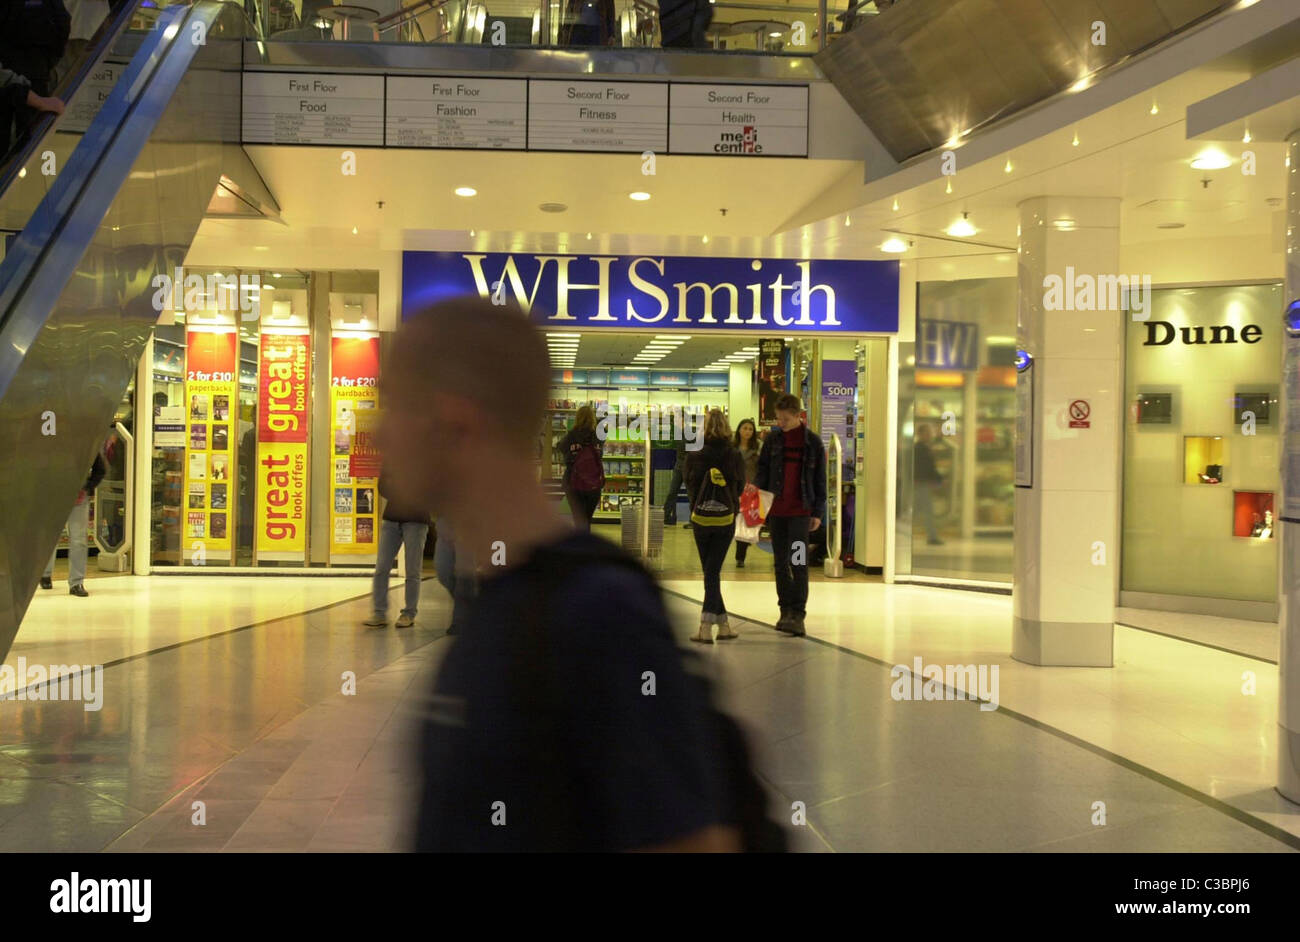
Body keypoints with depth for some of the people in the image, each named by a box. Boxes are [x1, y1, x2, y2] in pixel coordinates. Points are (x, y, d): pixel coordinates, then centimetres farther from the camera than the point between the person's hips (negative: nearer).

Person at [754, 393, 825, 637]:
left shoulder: (812, 442, 0)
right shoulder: (773, 439, 6)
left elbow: (820, 479, 4)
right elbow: (763, 468, 11)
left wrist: (818, 512, 1)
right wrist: (756, 486, -10)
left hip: (800, 510, -3)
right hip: (776, 509, 3)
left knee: (798, 562, -9)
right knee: (781, 562, 8)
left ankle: (798, 614, -8)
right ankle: (786, 610, 16)